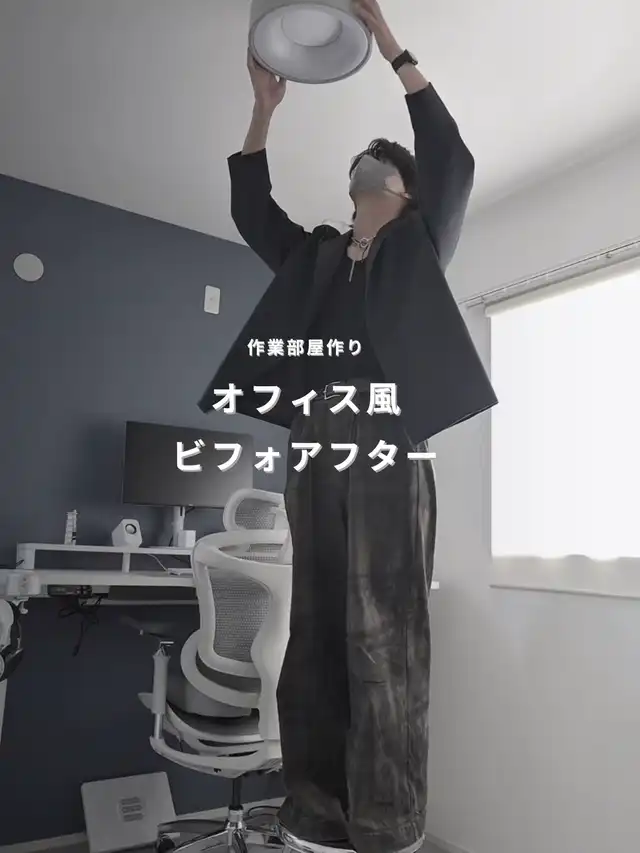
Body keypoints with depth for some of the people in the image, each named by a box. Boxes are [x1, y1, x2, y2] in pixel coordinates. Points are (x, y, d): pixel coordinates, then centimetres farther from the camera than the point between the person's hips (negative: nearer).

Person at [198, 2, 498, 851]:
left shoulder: (420, 245, 14)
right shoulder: (313, 256, 25)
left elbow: (454, 161, 2)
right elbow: (250, 206, 27)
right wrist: (265, 106, 22)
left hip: (386, 460, -4)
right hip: (313, 461, 5)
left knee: (383, 646, -8)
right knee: (314, 643, 3)